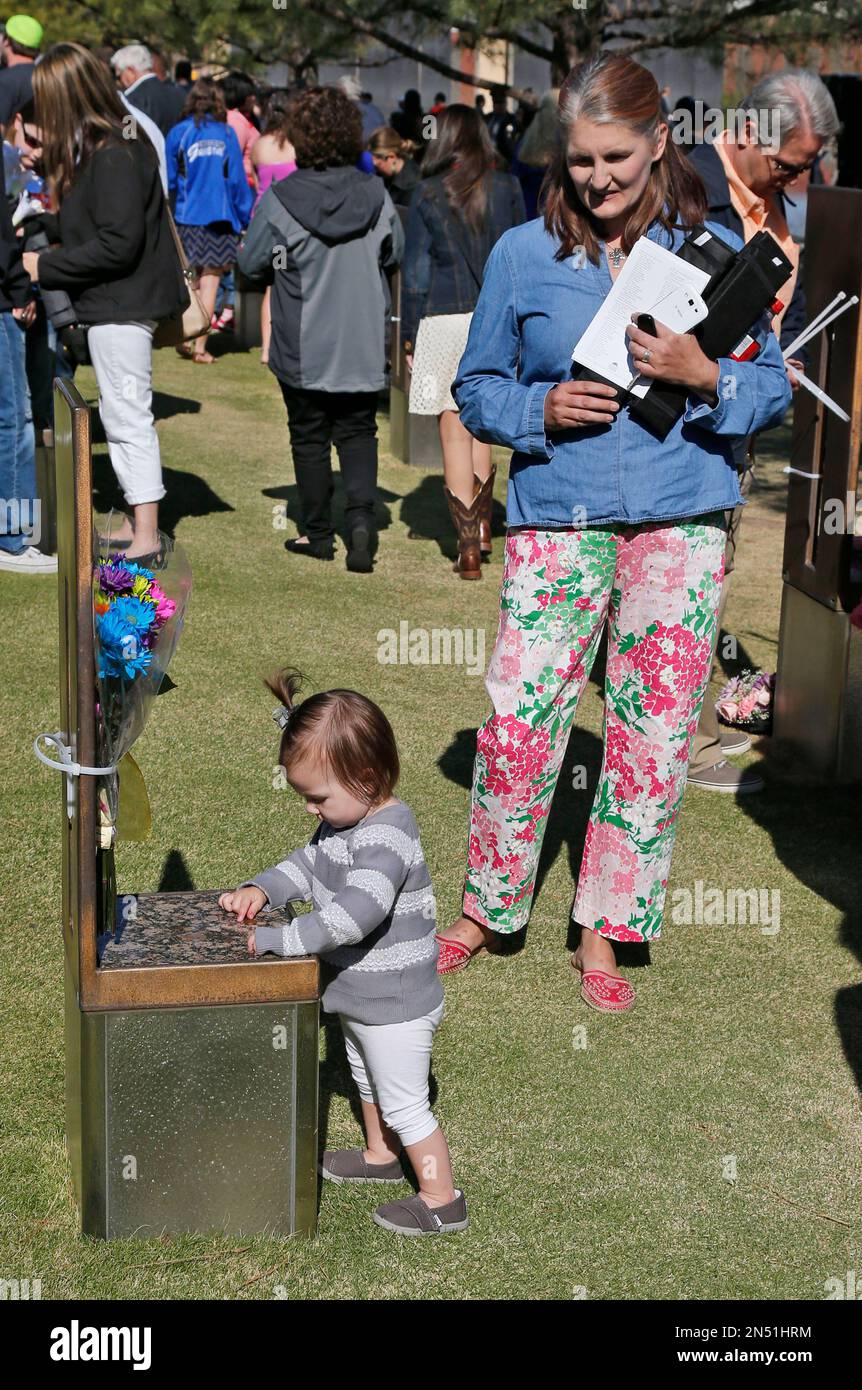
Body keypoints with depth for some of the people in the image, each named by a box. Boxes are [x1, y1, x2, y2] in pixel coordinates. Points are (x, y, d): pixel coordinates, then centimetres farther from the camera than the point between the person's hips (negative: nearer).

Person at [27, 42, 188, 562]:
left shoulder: (113, 158, -19)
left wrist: (47, 266, -15)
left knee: (128, 418, -4)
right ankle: (140, 524, 25)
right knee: (122, 416, 16)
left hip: (122, 306, -10)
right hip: (119, 304, 10)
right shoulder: (116, 145, 10)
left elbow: (117, 245, -23)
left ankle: (147, 537, 2)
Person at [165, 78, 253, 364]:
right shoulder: (226, 133, 0)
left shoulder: (179, 133, -1)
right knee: (210, 279, 2)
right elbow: (238, 179, 0)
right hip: (220, 216, -1)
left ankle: (185, 338, 9)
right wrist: (244, 219, 6)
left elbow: (168, 179, 2)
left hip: (188, 216, 1)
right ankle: (200, 346, 0)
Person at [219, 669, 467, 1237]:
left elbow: (355, 914, -41)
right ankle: (381, 1155, 52)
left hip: (396, 1005, -10)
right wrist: (260, 888, -9)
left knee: (403, 1103, 5)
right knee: (369, 1080, 30)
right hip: (360, 995, 10)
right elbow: (307, 865, 10)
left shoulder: (388, 835, -32)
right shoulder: (345, 819, -2)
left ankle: (442, 1200, 20)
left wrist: (276, 940, -37)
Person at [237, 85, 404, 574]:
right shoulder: (375, 194, -6)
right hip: (363, 346, 2)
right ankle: (362, 514, -7)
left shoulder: (279, 200, -14)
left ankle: (318, 533, 19)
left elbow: (252, 264, -2)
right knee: (358, 432, 14)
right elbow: (396, 254, 9)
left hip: (303, 349, -2)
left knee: (310, 437, 11)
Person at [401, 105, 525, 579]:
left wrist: (410, 335, 4)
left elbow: (416, 270, -2)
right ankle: (482, 526, 23)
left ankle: (468, 547, 1)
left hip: (444, 321, -3)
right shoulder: (507, 188, 3)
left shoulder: (428, 194, -3)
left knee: (454, 433, 2)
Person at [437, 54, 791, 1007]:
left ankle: (604, 932, 21)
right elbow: (477, 389, 10)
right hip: (557, 520, 0)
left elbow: (774, 390, 7)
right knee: (518, 722, -2)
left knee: (653, 733, 5)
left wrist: (702, 377, -13)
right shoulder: (523, 255, 4)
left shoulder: (715, 252, 4)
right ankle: (485, 909, 22)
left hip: (680, 524, 1)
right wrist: (542, 408, -10)